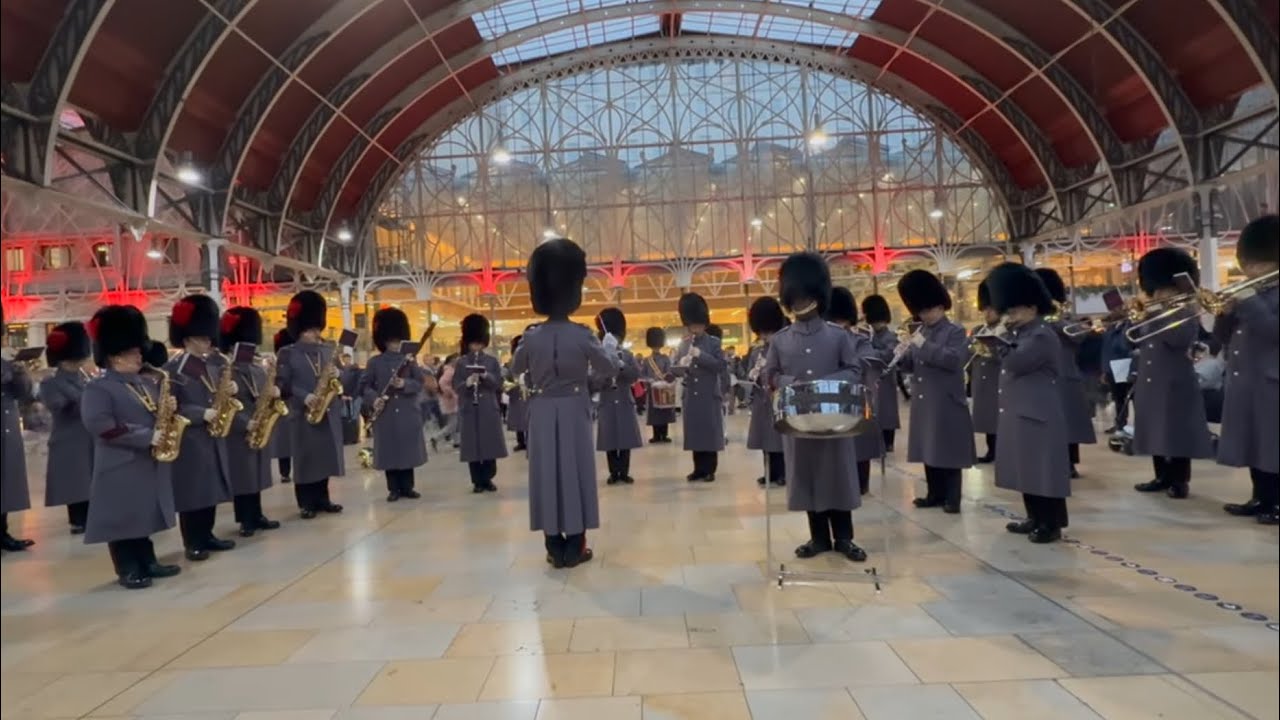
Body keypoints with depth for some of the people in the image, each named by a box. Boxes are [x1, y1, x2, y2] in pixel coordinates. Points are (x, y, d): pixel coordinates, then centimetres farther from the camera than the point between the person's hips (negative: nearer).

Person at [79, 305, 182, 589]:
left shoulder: (147, 384, 14)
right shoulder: (97, 389, -10)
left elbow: (154, 415, 22)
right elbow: (100, 426, -21)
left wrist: (168, 408, -3)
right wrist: (146, 437, -24)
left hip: (149, 464, 7)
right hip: (120, 467, -7)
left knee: (144, 514, 15)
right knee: (123, 518, 0)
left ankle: (148, 562, 24)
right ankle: (128, 570, 9)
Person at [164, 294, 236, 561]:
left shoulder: (215, 363, 9)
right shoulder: (173, 369, -10)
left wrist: (230, 391, -4)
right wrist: (201, 414, -22)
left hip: (214, 436, 7)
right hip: (188, 439, -7)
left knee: (212, 487, 12)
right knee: (190, 491, 0)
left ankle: (207, 535, 24)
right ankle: (192, 542, 9)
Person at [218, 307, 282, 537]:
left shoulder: (259, 370, 13)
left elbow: (267, 397, 16)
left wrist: (275, 393, -7)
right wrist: (245, 423, -24)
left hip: (260, 433, 7)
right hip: (238, 435, -7)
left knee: (256, 474, 14)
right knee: (242, 477, 0)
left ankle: (257, 515, 23)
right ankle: (246, 520, 9)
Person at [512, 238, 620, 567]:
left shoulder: (531, 337, -3)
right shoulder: (582, 335, -11)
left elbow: (516, 368, 15)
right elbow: (610, 369, -2)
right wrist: (610, 345, 17)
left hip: (542, 415, 2)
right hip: (573, 413, -2)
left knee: (547, 473, 7)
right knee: (575, 472, 5)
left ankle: (555, 547, 12)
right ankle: (574, 548, 11)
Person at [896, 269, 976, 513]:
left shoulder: (956, 332, -5)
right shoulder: (920, 333, 14)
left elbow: (954, 359, -21)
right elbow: (912, 366, 15)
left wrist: (924, 345, -23)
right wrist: (903, 356, -7)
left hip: (947, 403, -7)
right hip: (924, 403, 7)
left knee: (949, 449, -2)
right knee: (928, 448, 11)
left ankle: (952, 498, 5)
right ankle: (935, 494, 21)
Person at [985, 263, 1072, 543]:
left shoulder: (1043, 335, -15)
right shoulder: (1021, 333, 16)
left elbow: (1015, 363, -23)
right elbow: (1006, 365, 16)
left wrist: (1002, 339, -9)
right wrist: (1007, 334, 7)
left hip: (1038, 415, -10)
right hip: (1020, 413, 10)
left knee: (1044, 468, -4)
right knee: (1027, 468, 14)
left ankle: (1052, 524, 5)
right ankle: (1036, 518, 24)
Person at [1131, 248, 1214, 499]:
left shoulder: (1188, 313, -3)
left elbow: (1176, 339, -21)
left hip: (1177, 386, -7)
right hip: (1150, 385, 7)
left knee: (1177, 433, -3)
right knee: (1155, 432, 10)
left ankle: (1180, 480, 5)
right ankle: (1162, 477, 20)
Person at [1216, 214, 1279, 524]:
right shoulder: (1248, 296, 16)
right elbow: (1223, 337, 16)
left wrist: (1250, 304, -21)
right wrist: (1226, 313, -1)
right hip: (1244, 383, 8)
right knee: (1251, 442, 12)